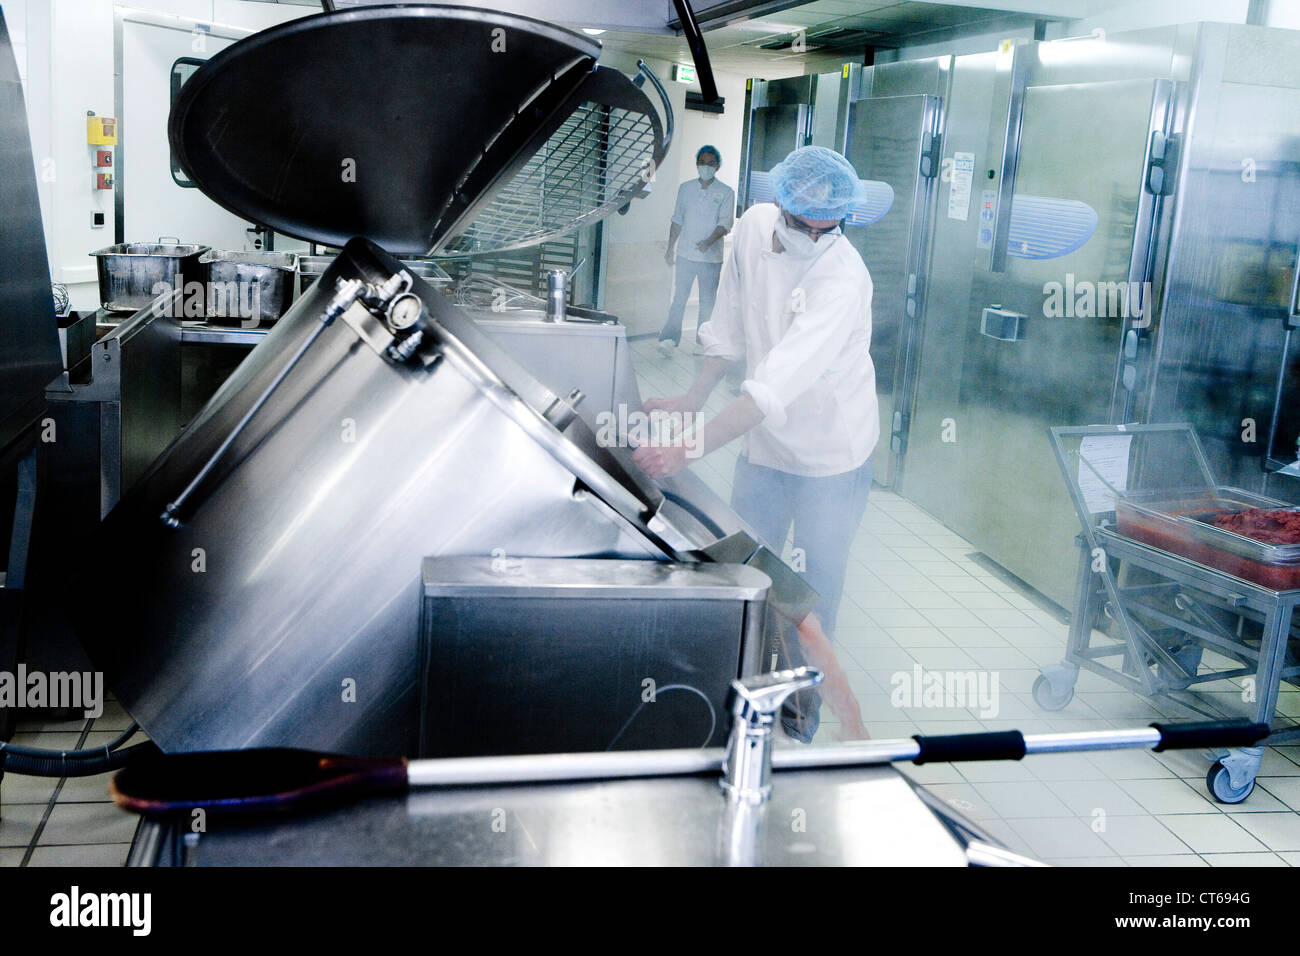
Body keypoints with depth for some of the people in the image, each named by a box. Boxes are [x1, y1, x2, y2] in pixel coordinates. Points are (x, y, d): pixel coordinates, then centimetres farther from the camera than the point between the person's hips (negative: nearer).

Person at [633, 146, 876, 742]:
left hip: (832, 455, -5)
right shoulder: (753, 227, -11)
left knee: (817, 582, 7)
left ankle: (803, 697, 29)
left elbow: (777, 385, -41)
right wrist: (693, 399, 2)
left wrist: (688, 449, -47)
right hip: (763, 443, 6)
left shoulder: (844, 280, -31)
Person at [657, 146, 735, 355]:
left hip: (711, 257, -1)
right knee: (679, 298, -1)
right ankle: (670, 338, 0)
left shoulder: (726, 193, 0)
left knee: (708, 301, 5)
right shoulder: (686, 188, 9)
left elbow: (725, 223, -9)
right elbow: (677, 220, 13)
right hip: (686, 254, 2)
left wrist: (709, 241, -25)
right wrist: (670, 248, 10)